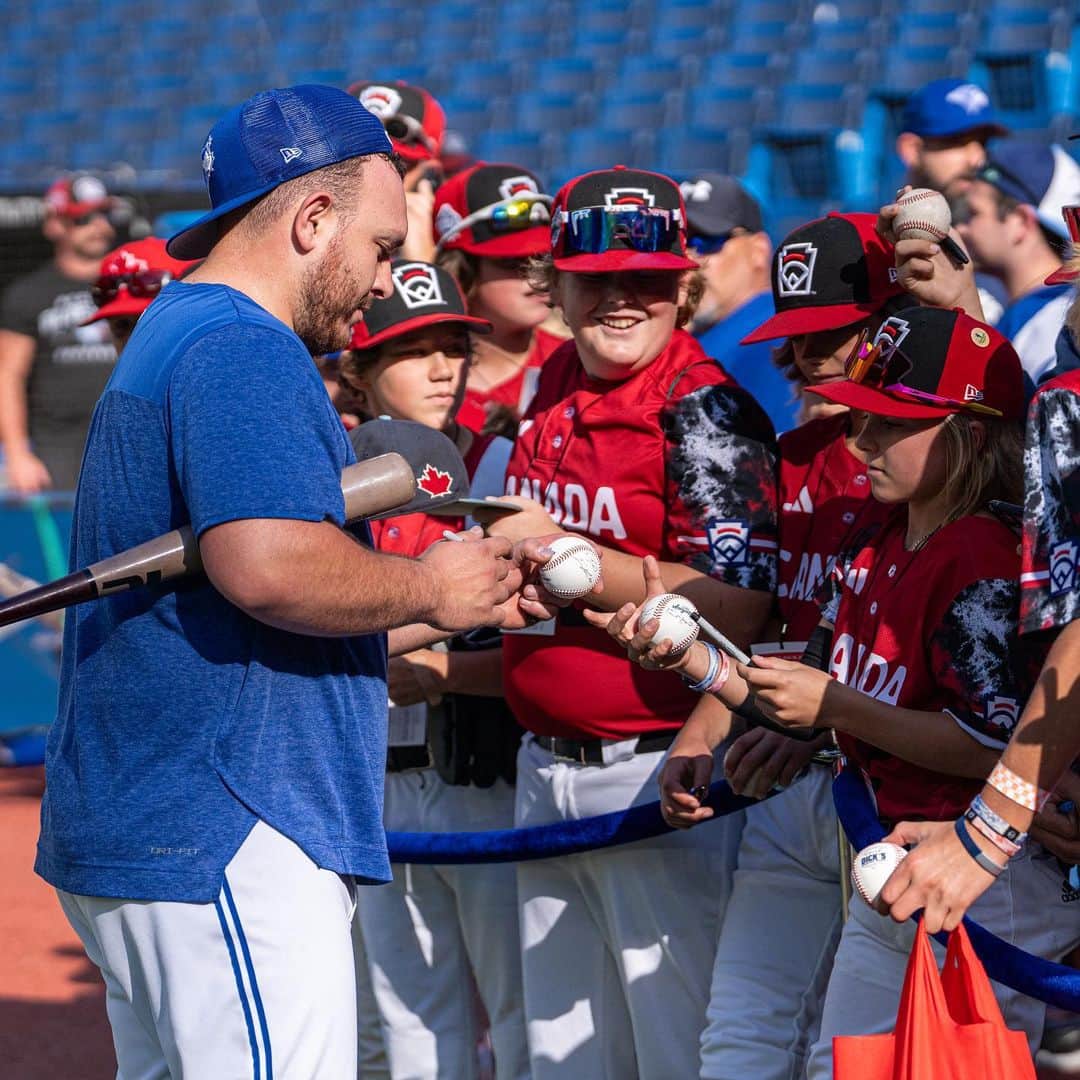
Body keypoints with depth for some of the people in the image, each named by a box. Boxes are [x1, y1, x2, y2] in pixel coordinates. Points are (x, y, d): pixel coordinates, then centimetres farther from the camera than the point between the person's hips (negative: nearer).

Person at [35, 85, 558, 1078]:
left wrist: (465, 603, 19)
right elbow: (270, 568, -27)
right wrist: (428, 589, -10)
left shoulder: (169, 336, 22)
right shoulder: (244, 350, -12)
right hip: (230, 845, -11)